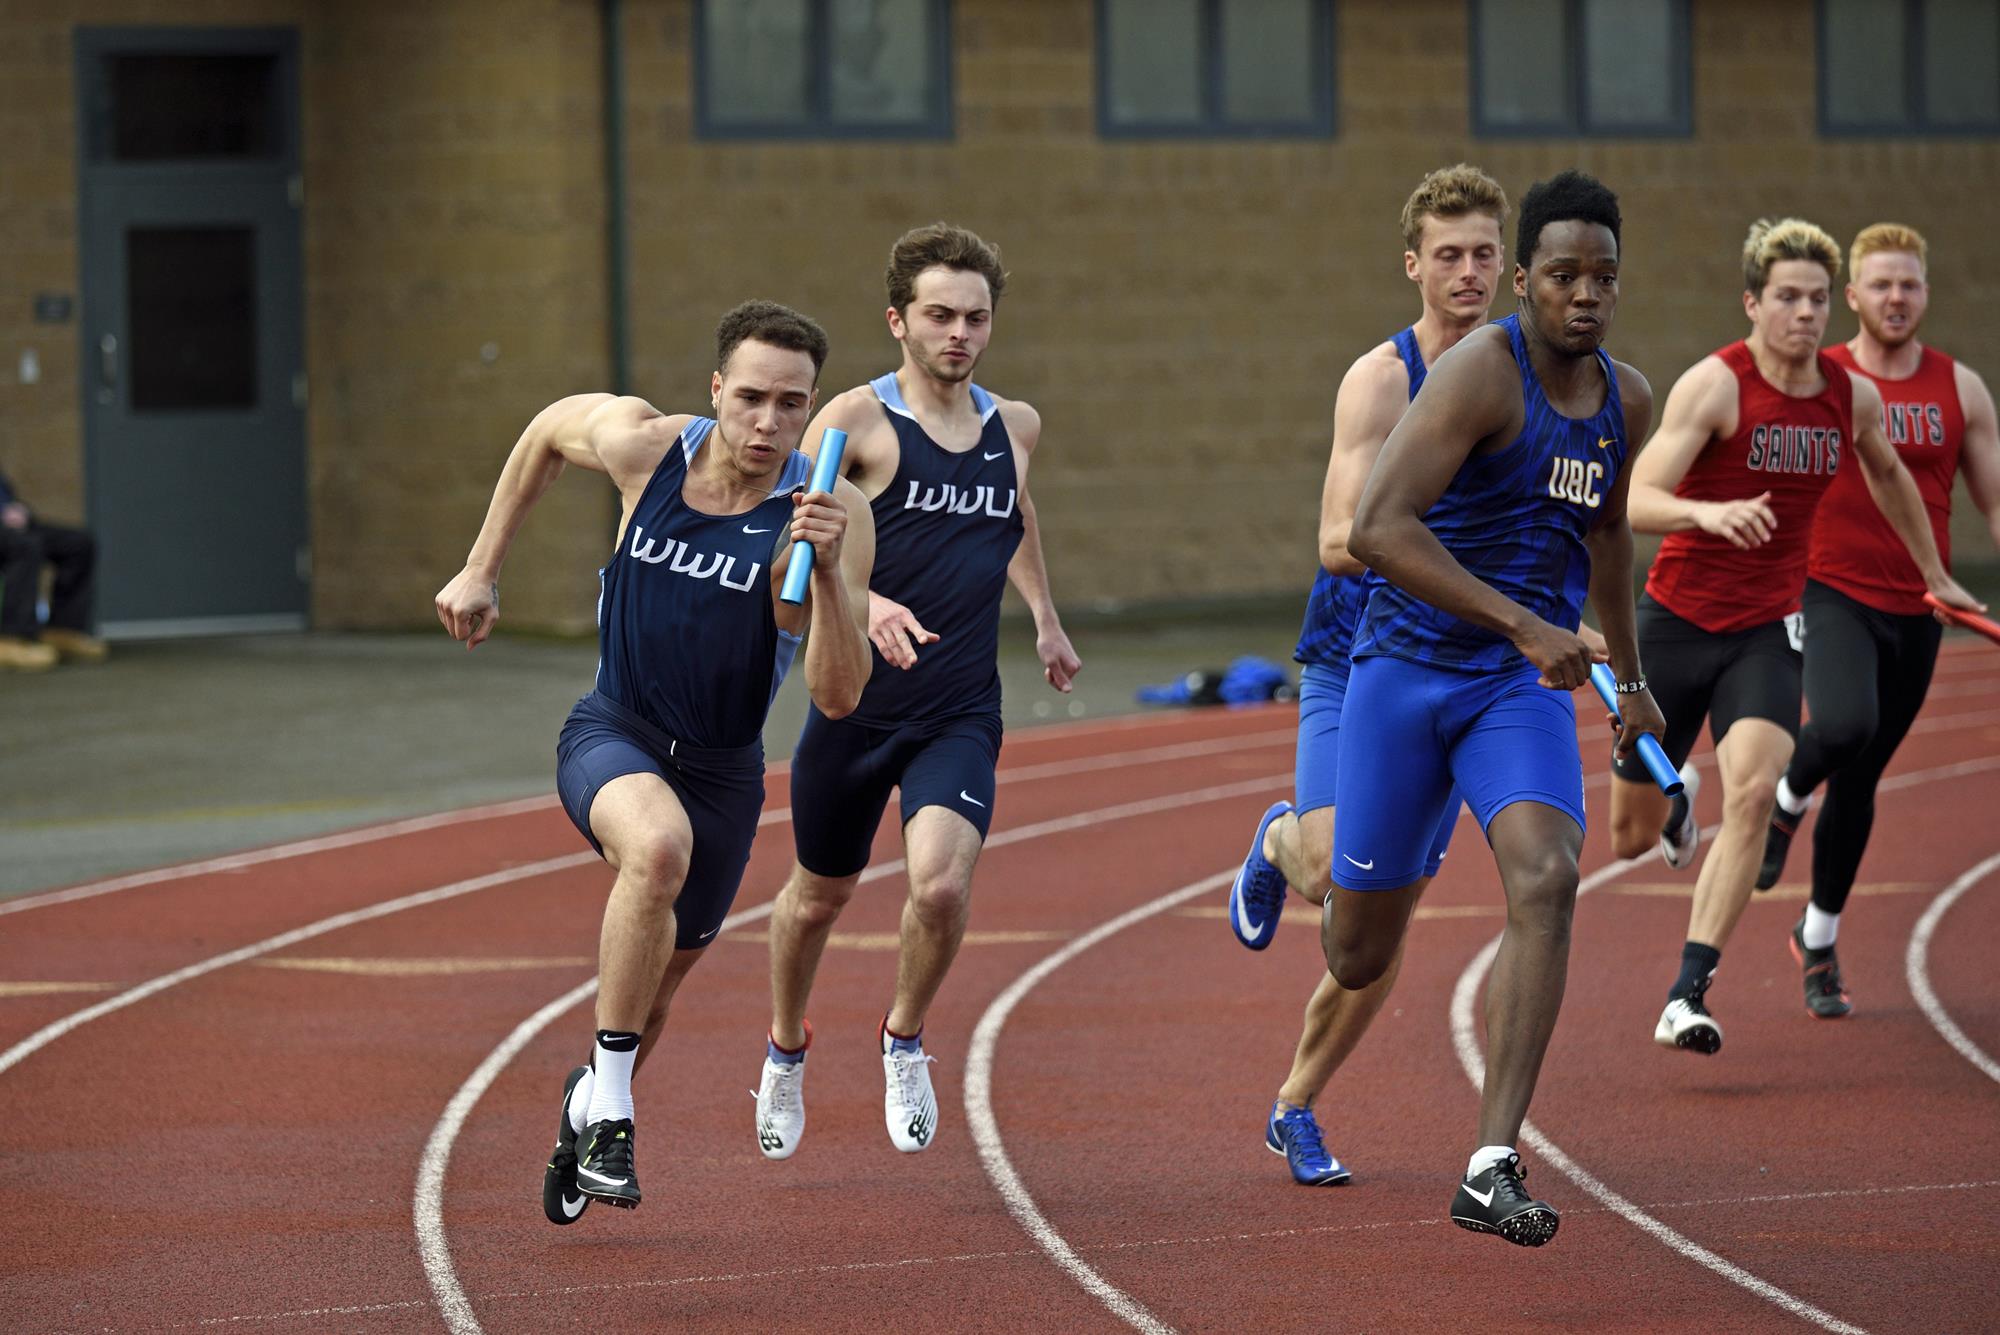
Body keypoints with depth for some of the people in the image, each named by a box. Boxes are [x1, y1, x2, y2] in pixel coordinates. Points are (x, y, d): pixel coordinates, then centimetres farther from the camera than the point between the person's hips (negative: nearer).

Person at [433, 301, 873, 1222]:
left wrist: (828, 569, -41)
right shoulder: (643, 445, -15)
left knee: (655, 984, 20)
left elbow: (838, 697, -26)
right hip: (612, 738, -1)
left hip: (722, 770, 2)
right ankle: (609, 1107, -25)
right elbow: (548, 429, 9)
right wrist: (481, 572, 9)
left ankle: (591, 1097, 54)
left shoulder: (830, 514, -20)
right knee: (658, 844, -37)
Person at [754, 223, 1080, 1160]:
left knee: (942, 885, -21)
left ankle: (905, 1039, 9)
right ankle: (786, 1050, 44)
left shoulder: (1013, 427, 7)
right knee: (819, 896, 15)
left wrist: (1045, 617, 35)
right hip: (855, 703, -2)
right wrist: (862, 601, -34)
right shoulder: (859, 421, -9)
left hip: (961, 713, 2)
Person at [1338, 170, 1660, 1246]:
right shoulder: (1481, 372, -18)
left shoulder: (1626, 401, 5)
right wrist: (1522, 623, -34)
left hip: (1524, 688, 4)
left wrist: (1631, 673, 35)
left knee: (1546, 878, -24)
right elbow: (1375, 528, -30)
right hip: (1405, 667, -4)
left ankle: (1492, 1169, -26)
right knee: (1358, 958, 6)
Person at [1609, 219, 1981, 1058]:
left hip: (1765, 633, 2)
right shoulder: (1715, 385, -15)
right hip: (1676, 621, -2)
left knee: (1752, 791, -25)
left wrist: (1934, 573, 34)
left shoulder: (1853, 397, 1)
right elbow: (1636, 501, -24)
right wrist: (1710, 514, -43)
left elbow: (1886, 474, 25)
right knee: (1630, 837, 8)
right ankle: (1675, 804, 48)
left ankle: (1688, 996, -23)